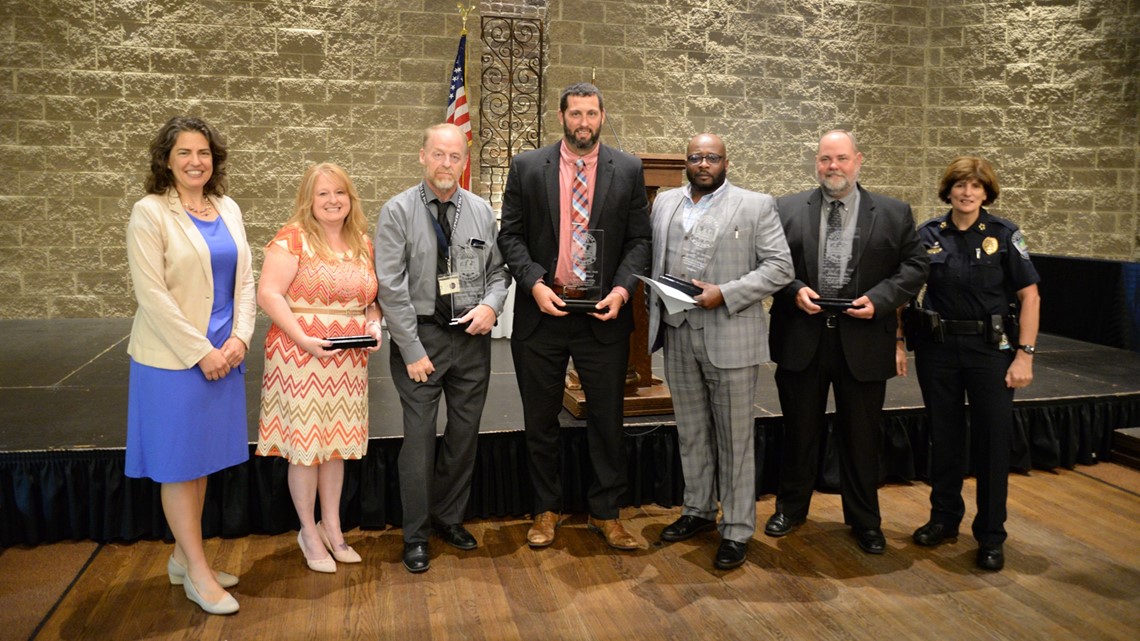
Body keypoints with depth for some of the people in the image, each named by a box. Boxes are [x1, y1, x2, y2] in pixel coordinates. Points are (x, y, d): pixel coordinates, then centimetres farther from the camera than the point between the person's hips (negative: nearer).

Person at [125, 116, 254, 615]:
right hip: (173, 358, -6)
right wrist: (200, 352, -15)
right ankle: (198, 573, 15)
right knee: (179, 463, 5)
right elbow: (152, 294, -14)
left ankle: (182, 558, 28)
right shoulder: (150, 213, -9)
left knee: (202, 460, 13)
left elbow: (244, 279, 9)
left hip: (222, 354, 6)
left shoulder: (228, 209, 8)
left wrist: (239, 338, -4)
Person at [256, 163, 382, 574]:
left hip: (349, 359, 5)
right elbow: (268, 294, -14)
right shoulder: (293, 238, -7)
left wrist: (374, 325, -3)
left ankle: (332, 527, 28)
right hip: (301, 355, -5)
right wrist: (303, 338, -21)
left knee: (336, 443, 14)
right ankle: (309, 532, 22)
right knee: (305, 445, 4)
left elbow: (373, 298, 17)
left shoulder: (363, 243, 11)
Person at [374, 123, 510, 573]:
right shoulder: (398, 212, -6)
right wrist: (413, 351, -12)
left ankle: (449, 518, 32)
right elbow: (391, 287, -10)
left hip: (473, 337, 4)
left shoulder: (482, 211, 5)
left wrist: (491, 304, -9)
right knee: (420, 437, 1)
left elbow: (498, 271, 13)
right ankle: (415, 535, 17)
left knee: (465, 433, 13)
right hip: (421, 335, -4)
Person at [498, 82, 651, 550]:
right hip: (541, 313, 0)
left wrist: (621, 289, -11)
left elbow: (639, 239, 3)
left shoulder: (628, 170, 4)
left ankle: (605, 513, 25)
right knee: (540, 422, 11)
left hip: (603, 315, 0)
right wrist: (534, 284, -13)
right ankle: (546, 510, 29)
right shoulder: (527, 167, 3)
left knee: (607, 419, 8)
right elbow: (511, 235, 2)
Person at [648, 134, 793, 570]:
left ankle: (737, 530, 14)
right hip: (678, 335, 5)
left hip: (730, 337, -4)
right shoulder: (664, 203, 13)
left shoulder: (756, 206, -1)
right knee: (691, 431, 15)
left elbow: (780, 267, -6)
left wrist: (725, 294, -16)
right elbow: (651, 259, 16)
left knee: (735, 436, 3)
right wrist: (656, 310, 1)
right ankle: (698, 511, 31)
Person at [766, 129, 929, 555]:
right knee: (799, 432, 12)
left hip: (863, 341, 0)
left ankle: (864, 520, 27)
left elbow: (914, 266, 2)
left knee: (861, 436, 10)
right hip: (802, 338, 0)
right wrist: (794, 290, -14)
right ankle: (791, 508, 30)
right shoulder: (786, 210, 4)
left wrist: (879, 299, -13)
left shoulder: (894, 214, 4)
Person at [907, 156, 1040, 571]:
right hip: (937, 348, 2)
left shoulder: (1004, 234, -4)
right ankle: (944, 519, 28)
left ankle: (991, 536, 17)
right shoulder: (928, 235, 1)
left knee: (994, 439, 3)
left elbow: (1030, 296, -4)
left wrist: (1025, 354, -10)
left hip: (990, 349, -2)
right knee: (944, 436, 12)